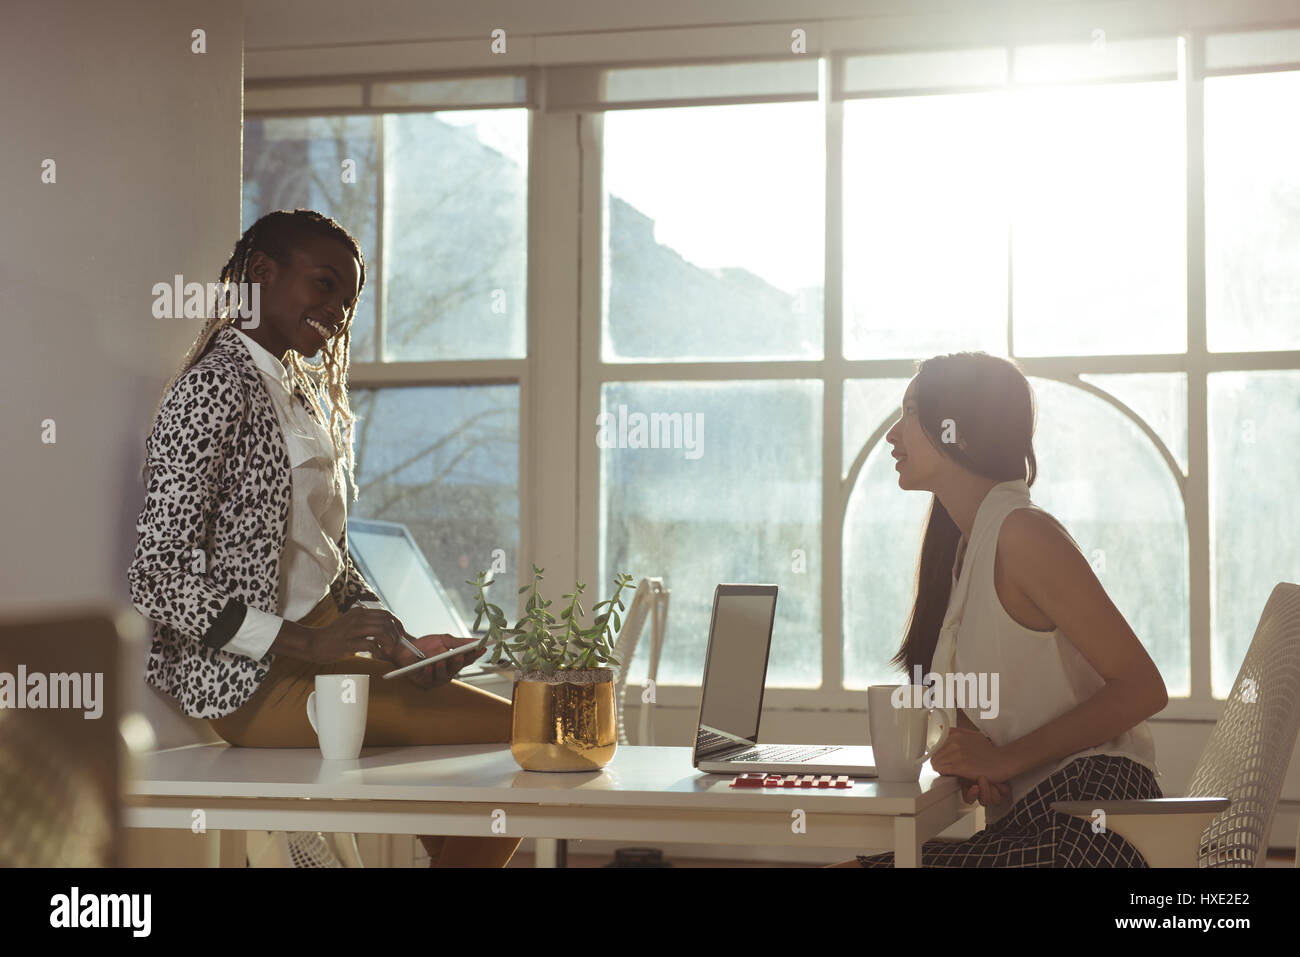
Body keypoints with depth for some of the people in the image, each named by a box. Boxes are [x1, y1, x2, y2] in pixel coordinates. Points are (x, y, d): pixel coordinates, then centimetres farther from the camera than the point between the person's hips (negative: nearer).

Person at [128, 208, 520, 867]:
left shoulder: (303, 398, 19)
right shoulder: (215, 389, -10)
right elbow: (159, 580, -18)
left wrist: (395, 640, 3)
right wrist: (303, 644, -22)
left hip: (320, 647, 9)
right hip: (248, 678, -9)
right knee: (508, 736, -18)